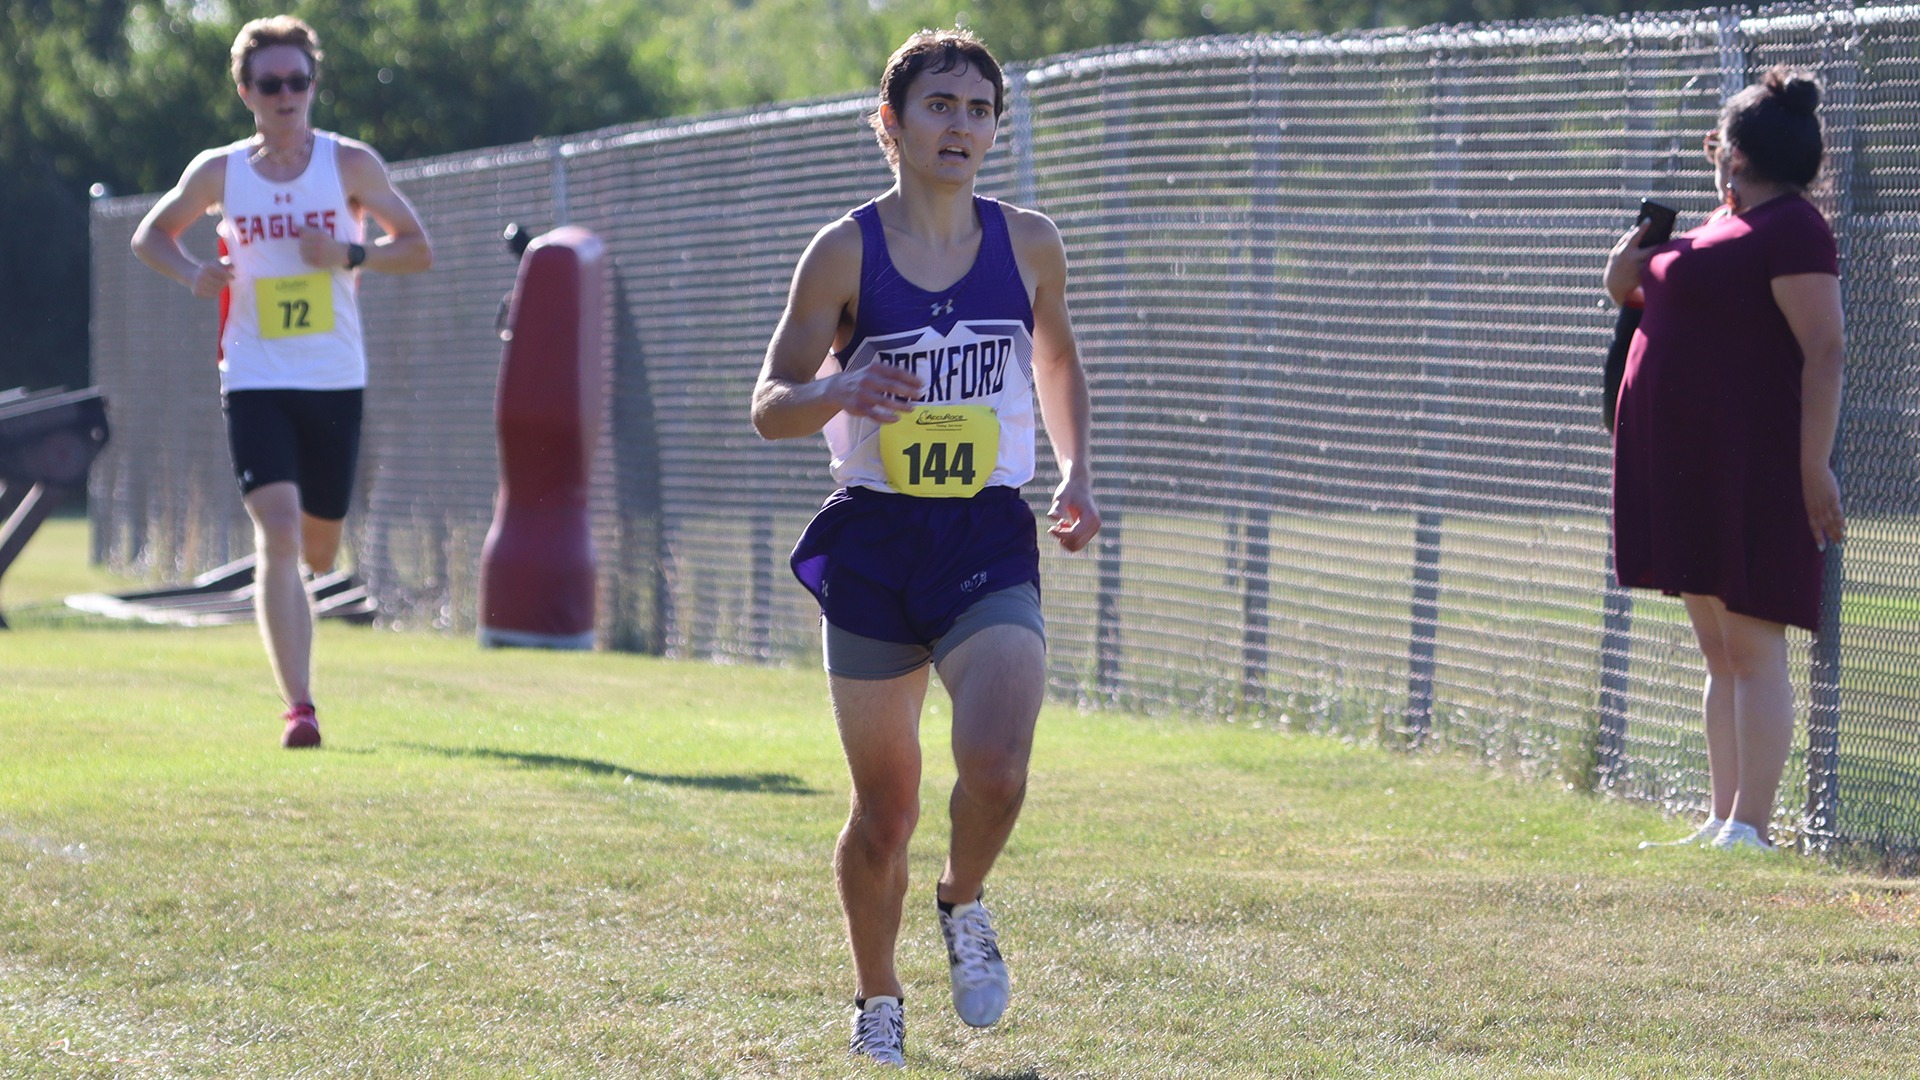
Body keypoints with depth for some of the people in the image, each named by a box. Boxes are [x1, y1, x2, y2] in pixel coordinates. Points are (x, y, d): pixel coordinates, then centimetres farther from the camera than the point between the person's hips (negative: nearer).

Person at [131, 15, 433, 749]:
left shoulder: (350, 165, 0)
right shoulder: (218, 173, 2)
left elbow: (418, 249, 3)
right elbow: (149, 235, 16)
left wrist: (351, 255, -16)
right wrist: (192, 273, -6)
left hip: (335, 384, 1)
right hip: (255, 382, -1)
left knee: (316, 551, 10)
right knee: (277, 533, -18)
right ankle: (299, 708, -19)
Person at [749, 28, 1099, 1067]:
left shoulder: (1027, 244, 4)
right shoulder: (845, 252, -3)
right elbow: (769, 406, -2)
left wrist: (1075, 474, 10)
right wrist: (840, 389, -23)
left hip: (990, 545, 1)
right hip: (874, 542, -1)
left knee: (995, 768, -22)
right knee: (883, 811, 6)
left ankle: (964, 907, 11)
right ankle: (876, 1001, 29)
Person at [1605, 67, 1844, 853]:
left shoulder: (1789, 229, -12)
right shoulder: (1727, 225, 17)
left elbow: (1824, 349, -18)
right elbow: (1696, 313, 32)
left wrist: (1815, 467, -23)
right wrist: (1632, 285, 11)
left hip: (1754, 470, -10)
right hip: (1692, 465, 10)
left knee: (1751, 647, -10)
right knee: (1719, 653, 11)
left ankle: (1751, 829, -11)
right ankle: (1723, 824, 14)